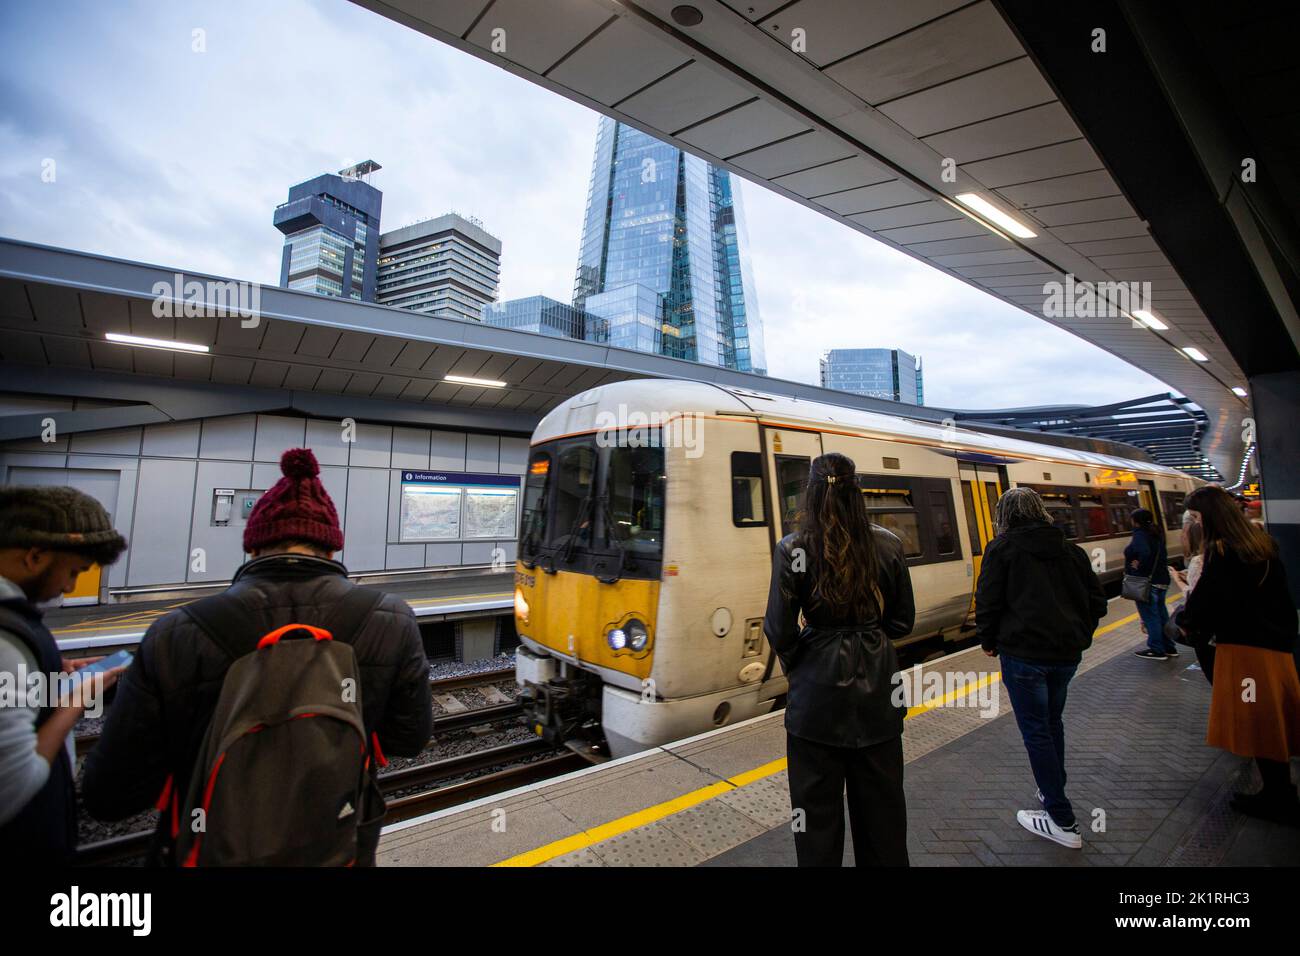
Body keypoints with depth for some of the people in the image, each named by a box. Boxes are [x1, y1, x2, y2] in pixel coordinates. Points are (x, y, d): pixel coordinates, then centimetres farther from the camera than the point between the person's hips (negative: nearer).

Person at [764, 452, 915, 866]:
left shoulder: (793, 550, -15)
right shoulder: (888, 546, -5)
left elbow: (779, 632, -12)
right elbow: (903, 622, 4)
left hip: (818, 692, -3)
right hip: (877, 688, 4)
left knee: (818, 803, 14)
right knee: (881, 799, 22)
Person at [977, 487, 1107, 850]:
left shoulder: (1001, 548, -7)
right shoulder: (1070, 549, 9)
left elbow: (987, 602, -11)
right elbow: (1096, 600, 12)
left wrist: (989, 642, 3)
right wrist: (1079, 636, 22)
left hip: (1023, 652, -6)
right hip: (1067, 652, 7)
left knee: (1036, 730, 4)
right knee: (1052, 722, 23)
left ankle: (1063, 822, 8)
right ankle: (1053, 794, 37)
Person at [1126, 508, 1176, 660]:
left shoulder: (1139, 535, -16)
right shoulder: (1156, 534, 12)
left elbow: (1145, 553, -32)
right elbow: (1160, 555, 14)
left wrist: (1139, 567, -18)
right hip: (1161, 579, 9)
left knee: (1150, 615, -1)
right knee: (1161, 613, 17)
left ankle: (1156, 650, 6)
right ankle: (1169, 647, 26)